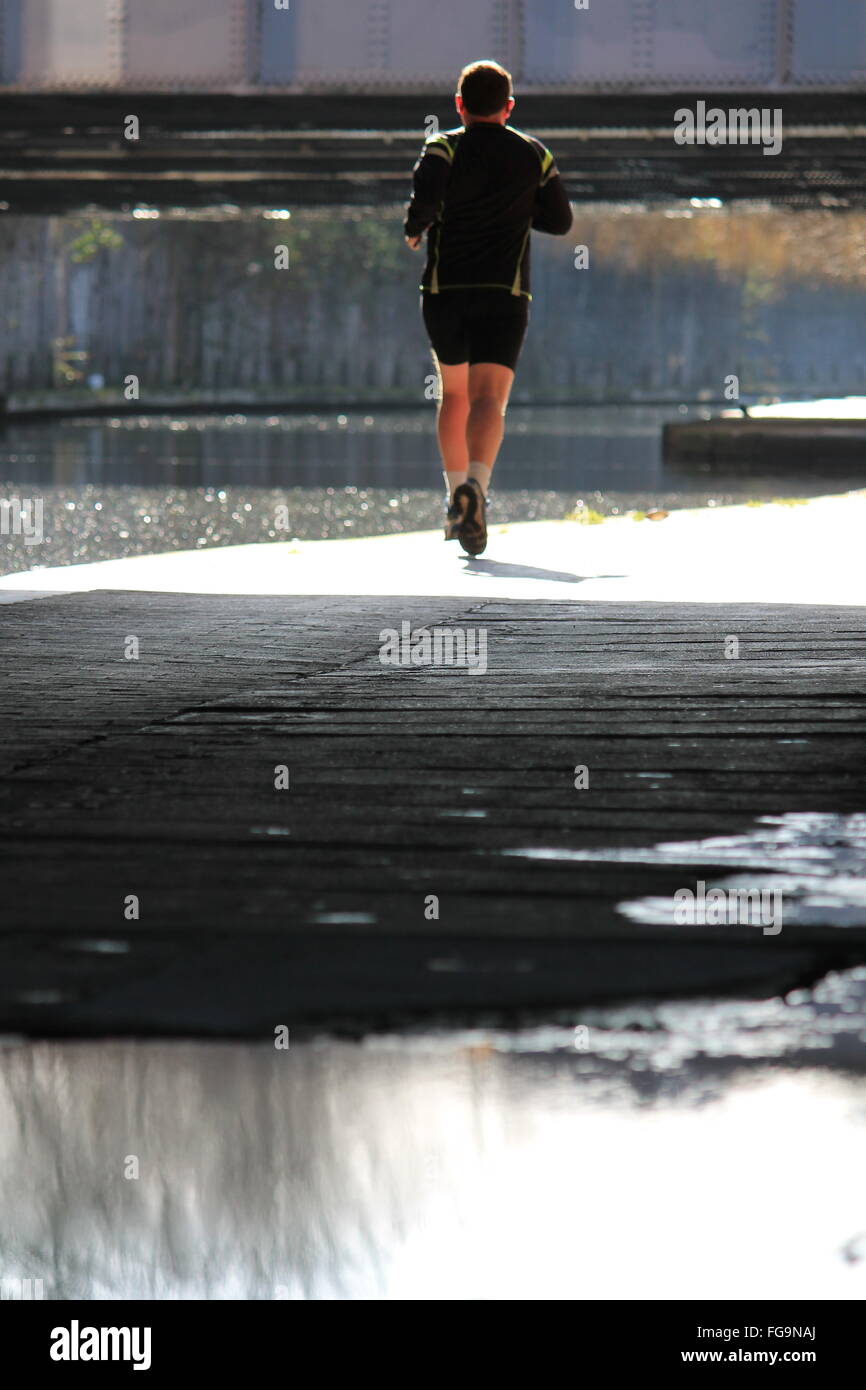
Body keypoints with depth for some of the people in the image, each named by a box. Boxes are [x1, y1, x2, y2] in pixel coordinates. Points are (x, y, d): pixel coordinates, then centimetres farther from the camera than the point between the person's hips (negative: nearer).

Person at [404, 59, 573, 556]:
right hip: (506, 292, -1)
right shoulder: (534, 155, 7)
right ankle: (475, 485, -37)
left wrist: (414, 228, 0)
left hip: (444, 291, 1)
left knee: (454, 393, 20)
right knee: (489, 399, -12)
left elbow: (426, 194, -20)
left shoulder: (445, 147, 0)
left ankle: (457, 496, 21)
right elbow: (560, 221, 14)